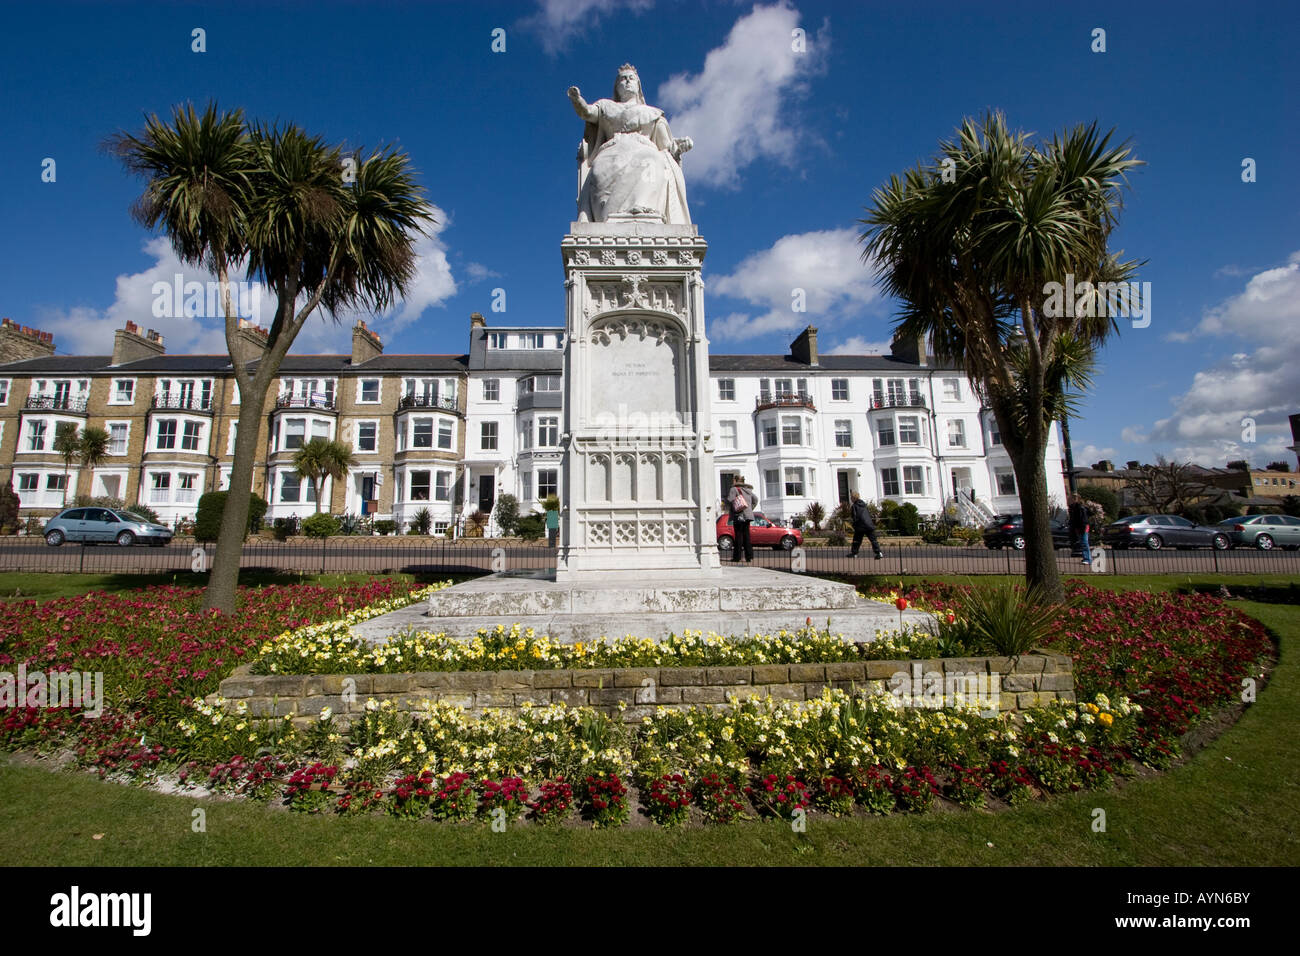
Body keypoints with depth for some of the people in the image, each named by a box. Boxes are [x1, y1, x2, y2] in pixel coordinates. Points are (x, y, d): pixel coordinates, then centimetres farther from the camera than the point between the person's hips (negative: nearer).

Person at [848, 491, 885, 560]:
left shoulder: (854, 506, -4)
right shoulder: (864, 504, 15)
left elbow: (855, 517, -9)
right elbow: (869, 514, 19)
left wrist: (854, 526, 1)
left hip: (860, 526, -5)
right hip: (869, 525, 5)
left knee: (857, 540, 9)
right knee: (873, 539, 3)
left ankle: (854, 553, 14)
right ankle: (879, 552, -7)